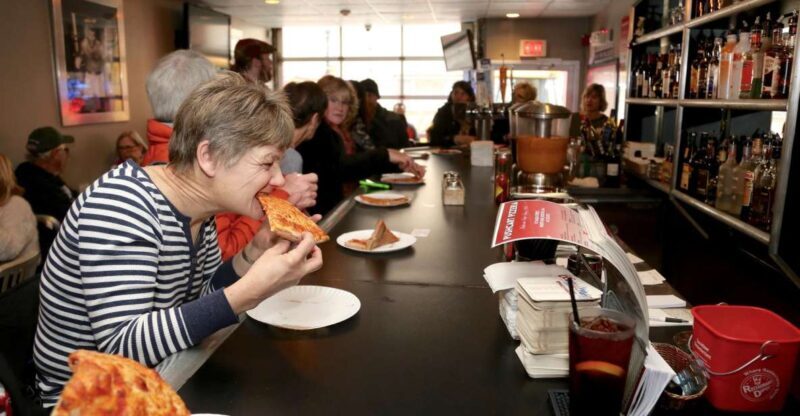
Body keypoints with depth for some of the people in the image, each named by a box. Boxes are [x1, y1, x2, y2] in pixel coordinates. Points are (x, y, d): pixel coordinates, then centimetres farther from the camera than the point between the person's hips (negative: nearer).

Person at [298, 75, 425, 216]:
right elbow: (338, 167, -25)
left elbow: (359, 162, 11)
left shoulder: (338, 131, 14)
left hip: (336, 205, 8)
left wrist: (399, 164, -1)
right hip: (322, 212, -8)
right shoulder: (316, 131, -13)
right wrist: (384, 155, -26)